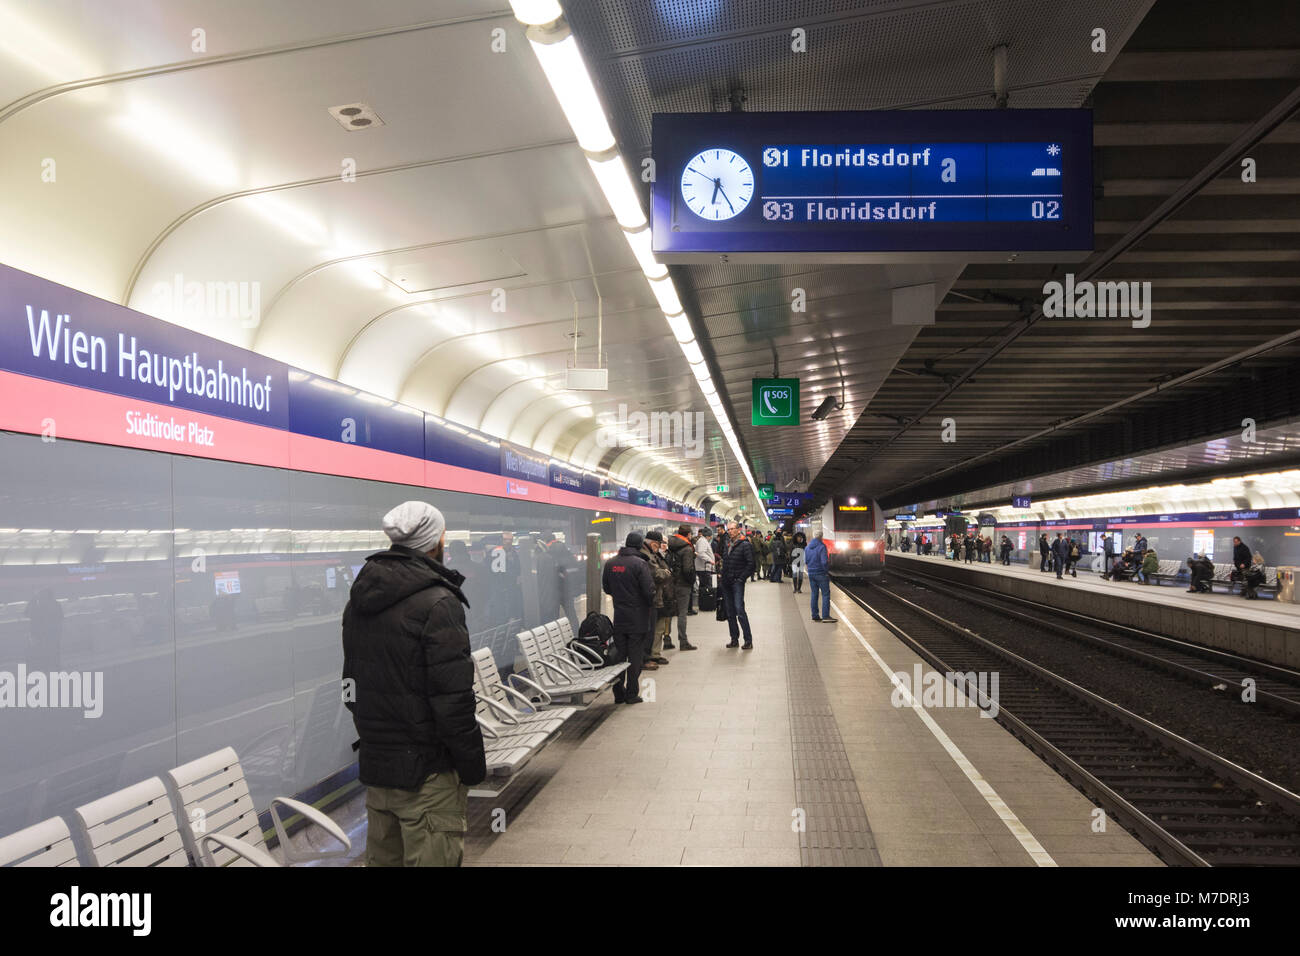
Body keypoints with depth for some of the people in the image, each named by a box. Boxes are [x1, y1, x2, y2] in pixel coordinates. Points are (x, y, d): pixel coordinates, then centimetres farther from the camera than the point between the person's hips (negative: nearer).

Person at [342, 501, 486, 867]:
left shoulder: (358, 600, 8)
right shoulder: (436, 603, -19)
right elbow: (453, 699, -21)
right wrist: (474, 766, -11)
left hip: (373, 764, 8)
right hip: (426, 771, -8)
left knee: (382, 857, 20)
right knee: (432, 858, 2)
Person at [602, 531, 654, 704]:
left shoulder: (610, 563, 3)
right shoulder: (640, 563, -15)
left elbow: (606, 588, 12)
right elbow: (649, 590, -16)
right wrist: (650, 605, 3)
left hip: (619, 618, 5)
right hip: (638, 618, -5)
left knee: (619, 655, 11)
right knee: (635, 657, 3)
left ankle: (619, 693, 15)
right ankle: (632, 694, 6)